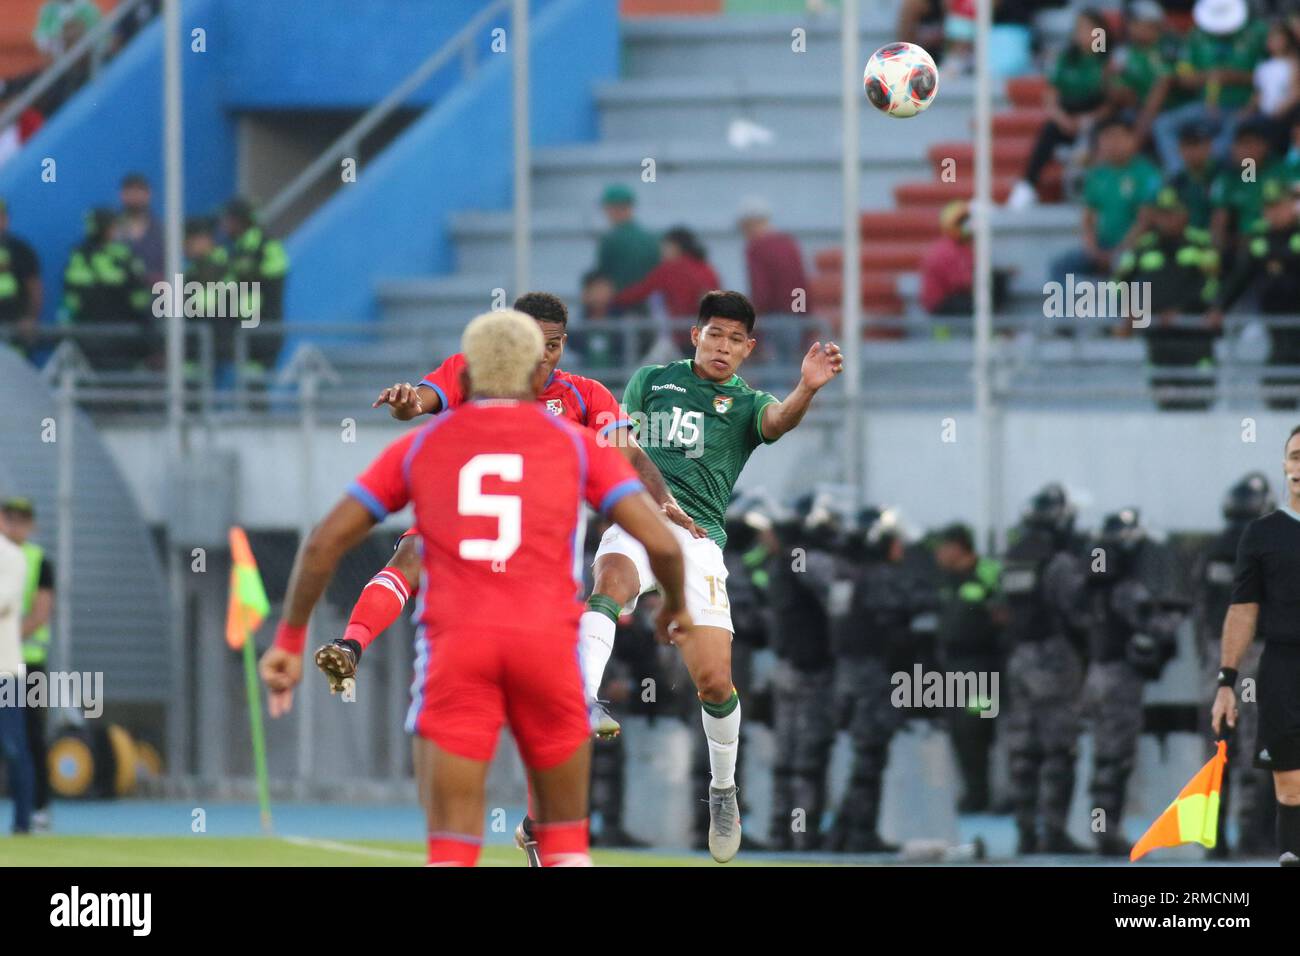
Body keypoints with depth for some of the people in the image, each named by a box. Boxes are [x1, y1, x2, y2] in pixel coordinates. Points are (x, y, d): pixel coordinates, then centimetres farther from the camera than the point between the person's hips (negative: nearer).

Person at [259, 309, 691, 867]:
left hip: (454, 650, 0)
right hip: (547, 645, 0)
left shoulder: (421, 445, 15)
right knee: (564, 838, 16)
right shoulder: (575, 444, 12)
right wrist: (677, 605, 25)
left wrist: (290, 640, 20)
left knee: (452, 849, -3)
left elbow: (324, 543, 11)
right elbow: (661, 543, 3)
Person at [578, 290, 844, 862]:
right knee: (613, 575, -38)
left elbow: (778, 421, -11)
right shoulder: (652, 380, 18)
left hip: (697, 536, 0)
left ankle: (724, 789, 20)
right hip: (634, 520, 0)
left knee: (715, 682, -7)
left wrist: (807, 389, -34)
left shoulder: (747, 404, 13)